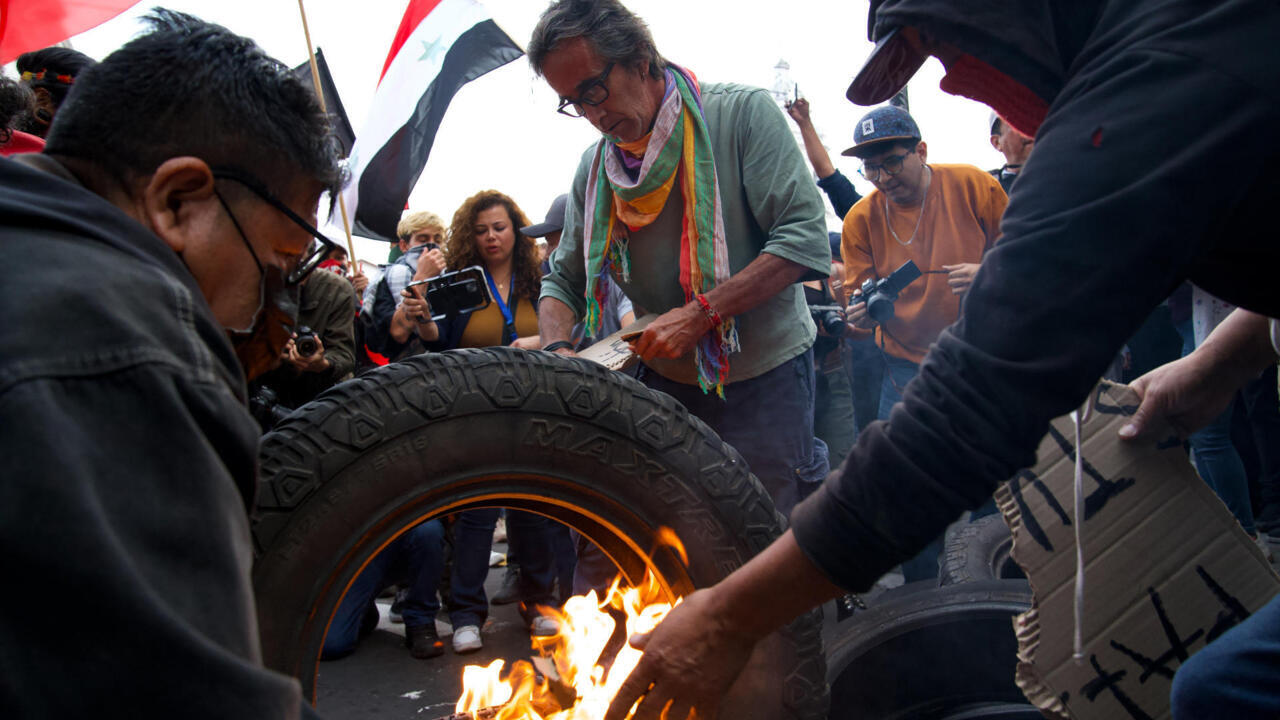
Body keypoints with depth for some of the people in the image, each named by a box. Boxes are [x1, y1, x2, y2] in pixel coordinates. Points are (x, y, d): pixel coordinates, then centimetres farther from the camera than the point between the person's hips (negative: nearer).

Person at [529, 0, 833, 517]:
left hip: (764, 380, -4)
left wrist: (700, 314, -23)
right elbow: (564, 280, 11)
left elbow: (806, 240, -18)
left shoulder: (742, 113, -10)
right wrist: (558, 348, -11)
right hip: (664, 383, 4)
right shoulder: (593, 168, 5)